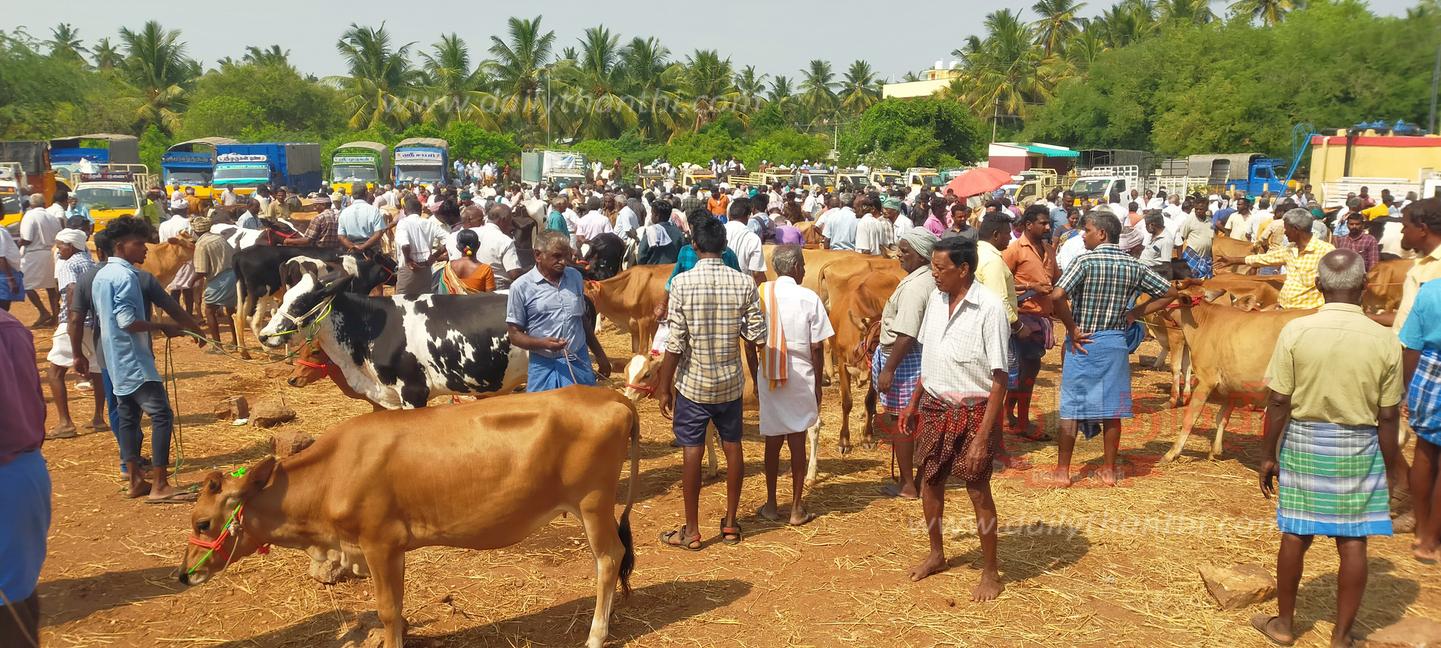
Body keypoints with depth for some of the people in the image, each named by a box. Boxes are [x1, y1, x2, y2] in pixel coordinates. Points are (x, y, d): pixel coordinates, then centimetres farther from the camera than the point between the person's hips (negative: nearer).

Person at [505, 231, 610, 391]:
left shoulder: (576, 277, 7)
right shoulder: (521, 287, -6)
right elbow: (515, 334, -4)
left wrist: (600, 355, 18)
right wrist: (543, 343, -22)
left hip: (579, 363, 3)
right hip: (544, 366, -3)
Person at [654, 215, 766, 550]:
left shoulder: (682, 282, -14)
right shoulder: (744, 283, -7)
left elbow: (674, 343, -14)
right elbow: (757, 336, -4)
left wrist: (664, 388, -5)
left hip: (693, 381, -2)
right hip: (731, 381, 2)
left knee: (693, 451, 6)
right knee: (733, 447, 14)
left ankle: (691, 531, 14)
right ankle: (730, 523, 26)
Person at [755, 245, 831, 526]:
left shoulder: (759, 295, -2)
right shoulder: (809, 298, -8)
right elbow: (817, 347, -6)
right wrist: (817, 384, 5)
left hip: (768, 377, 2)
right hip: (800, 377, -2)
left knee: (773, 440, 13)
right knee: (797, 440, 7)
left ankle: (771, 505, 21)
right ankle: (797, 509, 14)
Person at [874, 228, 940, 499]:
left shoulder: (913, 287, -23)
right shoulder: (930, 280, 7)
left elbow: (906, 336, -27)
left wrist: (888, 369, -23)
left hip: (905, 359, -10)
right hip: (923, 356, 10)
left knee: (899, 422, 2)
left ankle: (907, 485, 11)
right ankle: (920, 479, 27)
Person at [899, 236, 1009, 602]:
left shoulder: (989, 307, -19)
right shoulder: (935, 299, 1)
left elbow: (999, 378, -18)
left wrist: (983, 436, -21)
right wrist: (914, 404, 17)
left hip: (972, 410, -6)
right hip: (934, 406, 6)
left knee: (977, 490, 3)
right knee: (930, 482, 16)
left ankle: (990, 573, 22)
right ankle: (936, 554, 38)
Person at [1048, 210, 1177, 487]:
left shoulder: (1085, 261, -13)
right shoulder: (1134, 266, 2)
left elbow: (1057, 296, -25)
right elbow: (1169, 293, 11)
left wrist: (1072, 329, -14)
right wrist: (1135, 313, 8)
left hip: (1083, 342, -4)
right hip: (1116, 342, 4)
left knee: (1071, 408, 5)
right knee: (1112, 409, 11)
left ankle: (1062, 471, 11)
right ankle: (1109, 470, 20)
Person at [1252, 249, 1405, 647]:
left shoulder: (1296, 331, -12)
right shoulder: (1385, 341, -8)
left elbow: (1278, 402, -9)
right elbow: (1388, 417, -3)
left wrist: (1268, 455, 1)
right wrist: (1390, 466, 9)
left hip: (1303, 442, 0)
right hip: (1359, 448, 0)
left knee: (1295, 536, 11)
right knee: (1353, 542, 9)